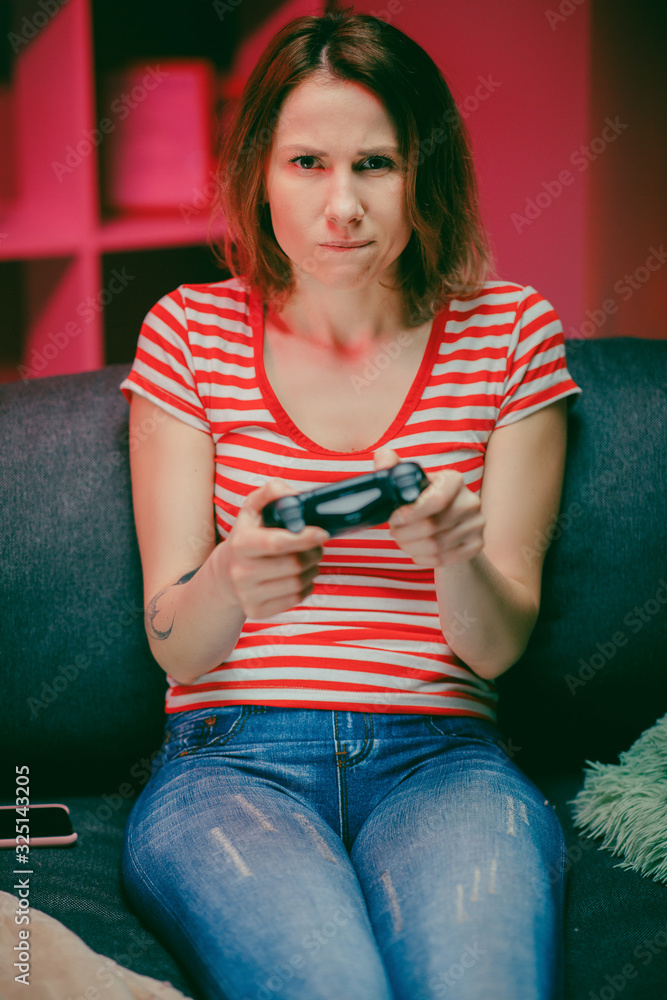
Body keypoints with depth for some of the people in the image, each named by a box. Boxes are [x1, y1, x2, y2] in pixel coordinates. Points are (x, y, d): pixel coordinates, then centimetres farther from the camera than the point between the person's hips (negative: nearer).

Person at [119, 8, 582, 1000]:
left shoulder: (509, 332, 7)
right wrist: (233, 582, -24)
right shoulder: (191, 331, 6)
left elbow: (498, 646, 2)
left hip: (442, 762, 1)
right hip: (228, 758, 0)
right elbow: (172, 643, 1)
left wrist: (457, 556, -23)